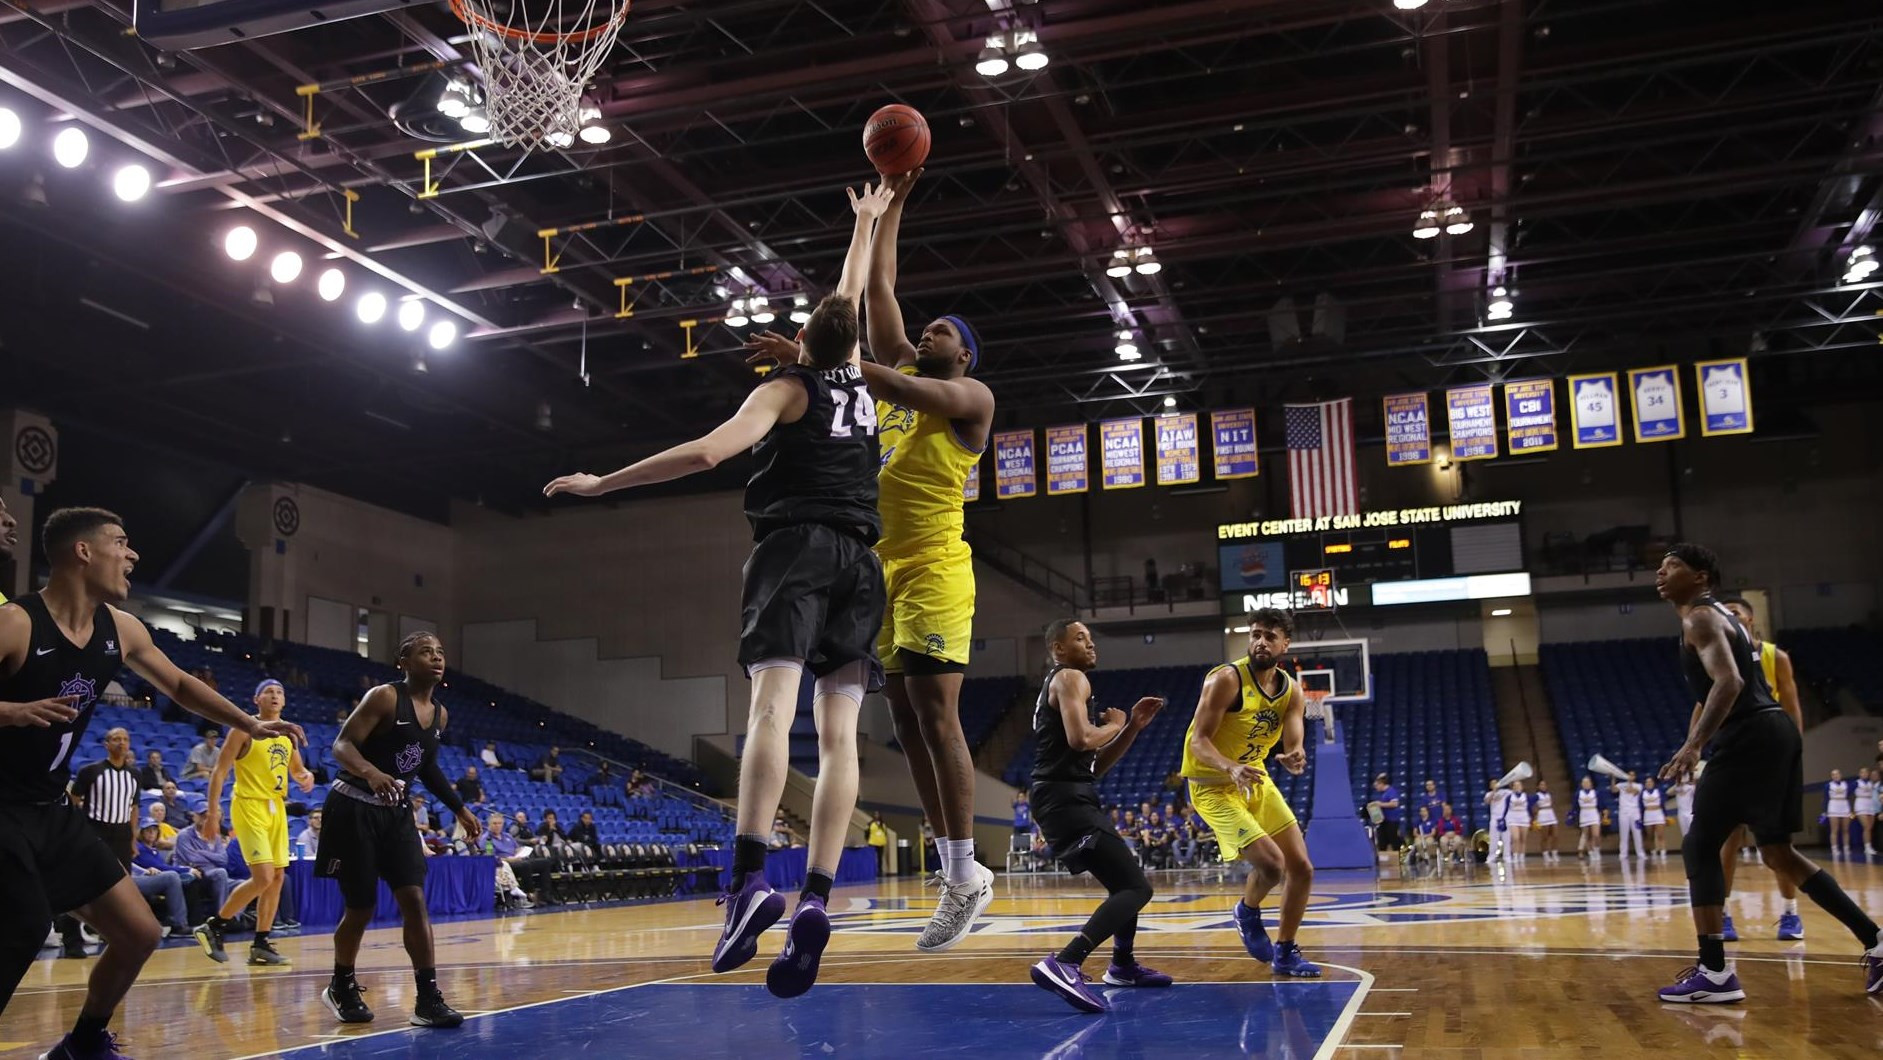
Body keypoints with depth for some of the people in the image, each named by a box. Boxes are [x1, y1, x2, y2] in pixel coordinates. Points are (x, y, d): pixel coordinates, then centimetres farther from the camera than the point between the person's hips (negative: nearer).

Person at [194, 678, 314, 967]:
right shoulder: (245, 729, -7)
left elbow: (296, 769, 24)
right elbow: (220, 771, -9)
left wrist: (306, 777, 0)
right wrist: (212, 812, -15)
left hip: (277, 808, 7)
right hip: (249, 806, -7)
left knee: (278, 878, 5)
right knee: (263, 877, -16)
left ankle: (260, 945, 14)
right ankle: (212, 927, 1)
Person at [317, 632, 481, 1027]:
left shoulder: (440, 715, 6)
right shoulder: (384, 697, -15)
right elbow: (342, 746, -22)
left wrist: (460, 809, 22)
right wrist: (371, 773, -42)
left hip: (396, 812, 6)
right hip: (355, 809, -6)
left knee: (415, 900, -4)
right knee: (361, 907, 2)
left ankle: (428, 999, -4)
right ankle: (341, 987, 27)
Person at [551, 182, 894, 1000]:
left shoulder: (789, 387, 7)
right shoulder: (860, 385, 21)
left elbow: (708, 451, -9)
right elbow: (851, 298, 40)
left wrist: (601, 484, -4)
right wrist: (866, 224, 55)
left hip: (795, 550, -4)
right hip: (858, 562, 5)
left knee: (773, 706, -20)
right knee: (838, 733, -5)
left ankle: (750, 880, -37)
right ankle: (815, 900, -18)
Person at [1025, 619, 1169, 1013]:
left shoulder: (1064, 685, 25)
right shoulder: (1070, 678, -6)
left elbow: (1096, 766, 24)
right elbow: (1081, 739, -25)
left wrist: (1134, 726, 15)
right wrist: (1115, 725, -4)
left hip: (1069, 798, 11)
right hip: (1065, 798, -11)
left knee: (1125, 879, 29)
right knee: (1136, 887, -20)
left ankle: (1123, 965, 42)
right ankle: (1063, 966, -35)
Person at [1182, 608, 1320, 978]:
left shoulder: (1291, 689, 0)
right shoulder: (1227, 679, -21)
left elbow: (1293, 744, -6)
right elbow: (1198, 741, -24)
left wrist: (1295, 759, -31)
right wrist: (1231, 768, -42)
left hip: (1256, 781, 7)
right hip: (1214, 786, -7)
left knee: (1302, 868, 6)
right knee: (1271, 863, -21)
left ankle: (1285, 953, 23)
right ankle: (1248, 912, 12)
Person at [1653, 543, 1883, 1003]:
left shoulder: (1699, 619, -8)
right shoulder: (1721, 616, 23)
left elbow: (1729, 682, -24)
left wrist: (1693, 745, -33)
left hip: (1750, 739, -10)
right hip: (1774, 731, 10)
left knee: (1699, 846, -8)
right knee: (1778, 852, 17)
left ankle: (1714, 973, -10)